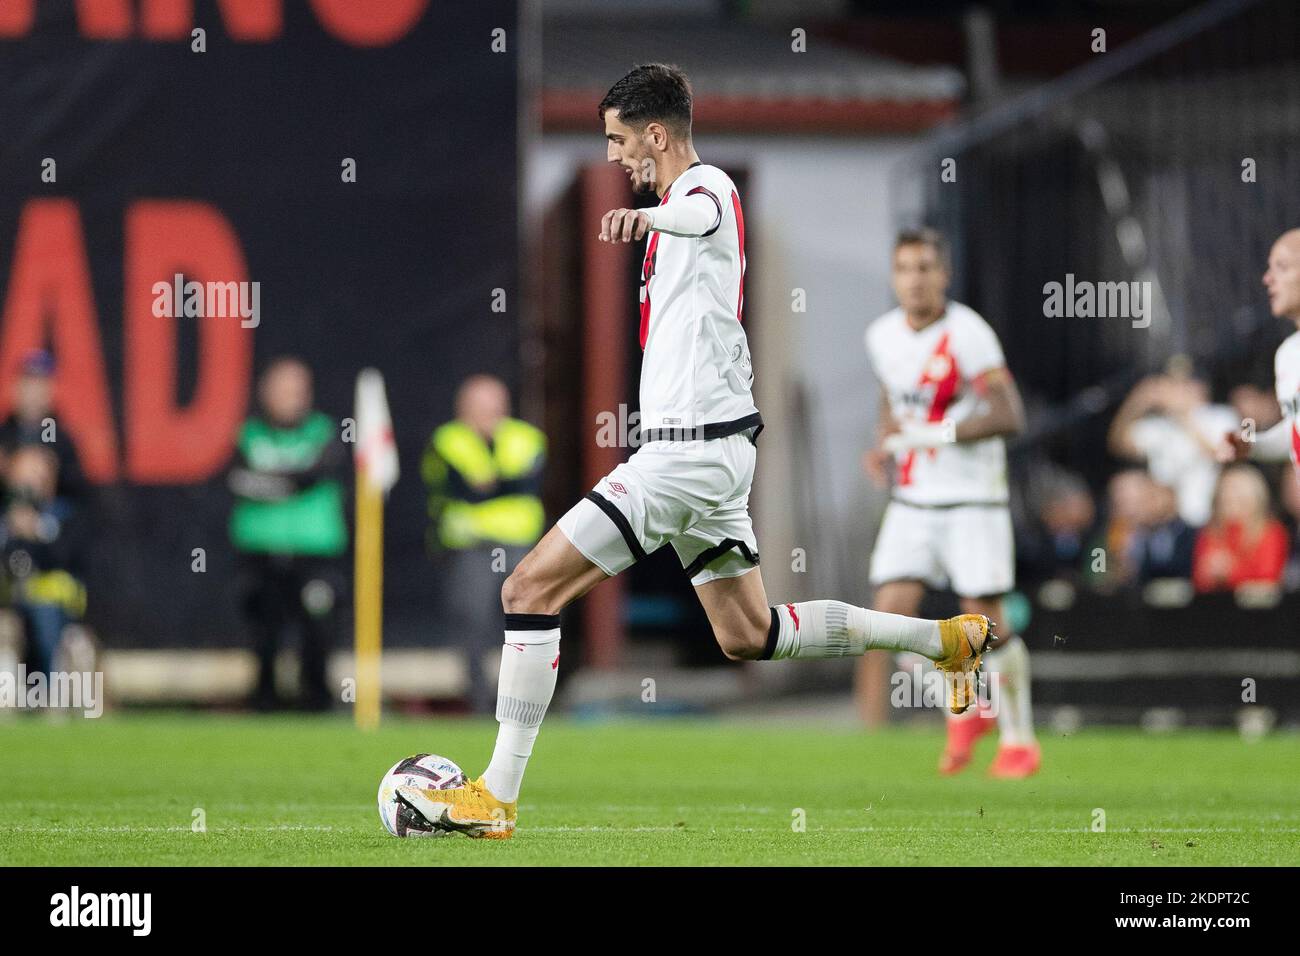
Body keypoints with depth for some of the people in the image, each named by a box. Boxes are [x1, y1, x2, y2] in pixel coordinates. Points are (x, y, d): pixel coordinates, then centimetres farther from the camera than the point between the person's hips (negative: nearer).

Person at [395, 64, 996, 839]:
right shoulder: (685, 198, 16)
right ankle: (948, 639, 25)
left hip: (692, 450, -11)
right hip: (703, 447, 11)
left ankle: (497, 797, -14)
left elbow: (702, 214, -43)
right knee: (750, 636, 18)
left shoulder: (708, 187, -15)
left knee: (531, 589, -13)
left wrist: (648, 216, -63)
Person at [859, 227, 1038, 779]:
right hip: (911, 498, 5)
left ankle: (1018, 738, 13)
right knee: (893, 610, -6)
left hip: (972, 497, -5)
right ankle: (965, 711, 16)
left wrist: (930, 435, -25)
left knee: (984, 620, -4)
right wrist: (884, 444, 4)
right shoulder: (883, 336, 4)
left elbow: (1009, 416, -21)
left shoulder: (967, 334, -16)